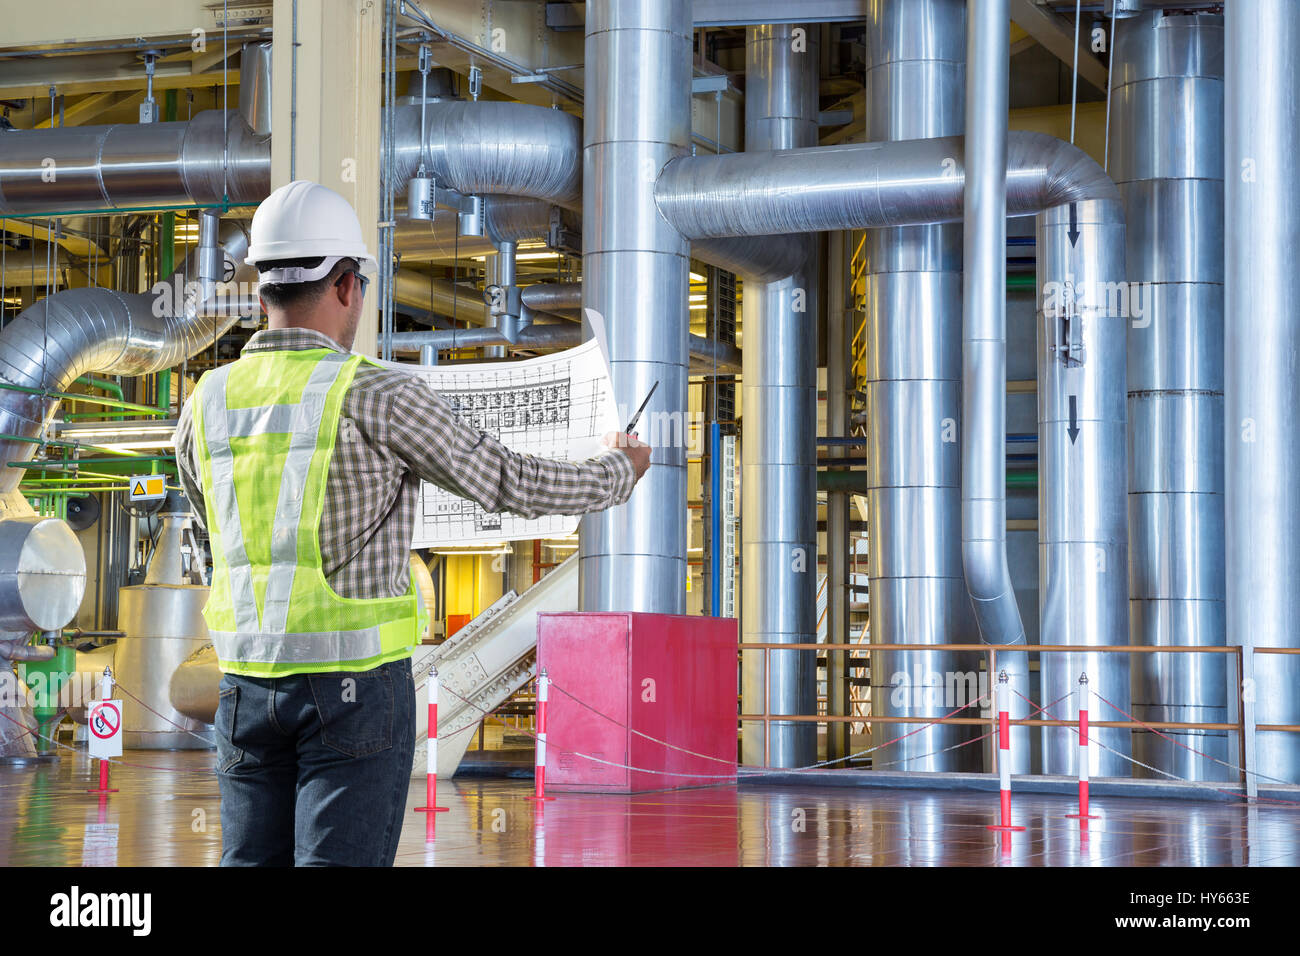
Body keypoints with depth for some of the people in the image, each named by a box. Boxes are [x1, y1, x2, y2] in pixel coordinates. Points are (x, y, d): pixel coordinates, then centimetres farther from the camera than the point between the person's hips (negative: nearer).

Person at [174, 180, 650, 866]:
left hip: (248, 681, 5)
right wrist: (618, 473, 14)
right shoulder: (372, 396, -13)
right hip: (354, 685, -5)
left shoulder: (208, 404, 4)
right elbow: (510, 483, -5)